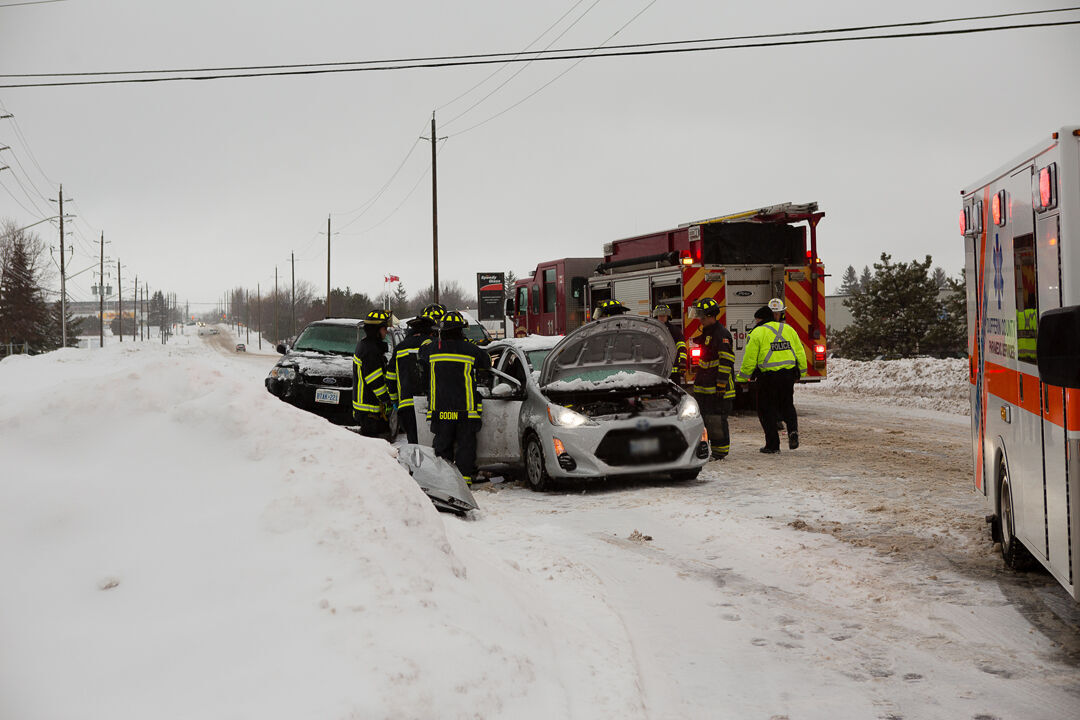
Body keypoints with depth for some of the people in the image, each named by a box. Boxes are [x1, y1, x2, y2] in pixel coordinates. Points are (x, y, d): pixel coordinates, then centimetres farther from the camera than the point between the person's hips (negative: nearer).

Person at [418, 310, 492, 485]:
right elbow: (487, 362, 12)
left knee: (443, 444, 11)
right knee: (465, 443, 5)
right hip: (465, 408, -2)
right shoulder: (469, 349, -5)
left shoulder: (432, 348, -1)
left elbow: (420, 355, 20)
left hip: (440, 408, 2)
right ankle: (464, 476, 2)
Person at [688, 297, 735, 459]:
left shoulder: (722, 334, -14)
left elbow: (726, 361, -19)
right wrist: (698, 377, 24)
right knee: (701, 416, 11)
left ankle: (719, 452, 1)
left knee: (717, 420, -5)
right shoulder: (706, 333, 16)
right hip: (704, 386, 9)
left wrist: (721, 385, -22)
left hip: (717, 387, -9)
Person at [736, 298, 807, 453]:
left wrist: (742, 378, 2)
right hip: (788, 374, 4)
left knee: (766, 410, 8)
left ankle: (772, 444, 7)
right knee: (787, 405, 22)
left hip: (768, 376, -4)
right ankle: (793, 430, -3)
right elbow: (800, 353, 8)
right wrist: (801, 372, 22)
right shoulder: (789, 330, 5)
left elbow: (750, 359, -8)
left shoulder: (758, 332, -8)